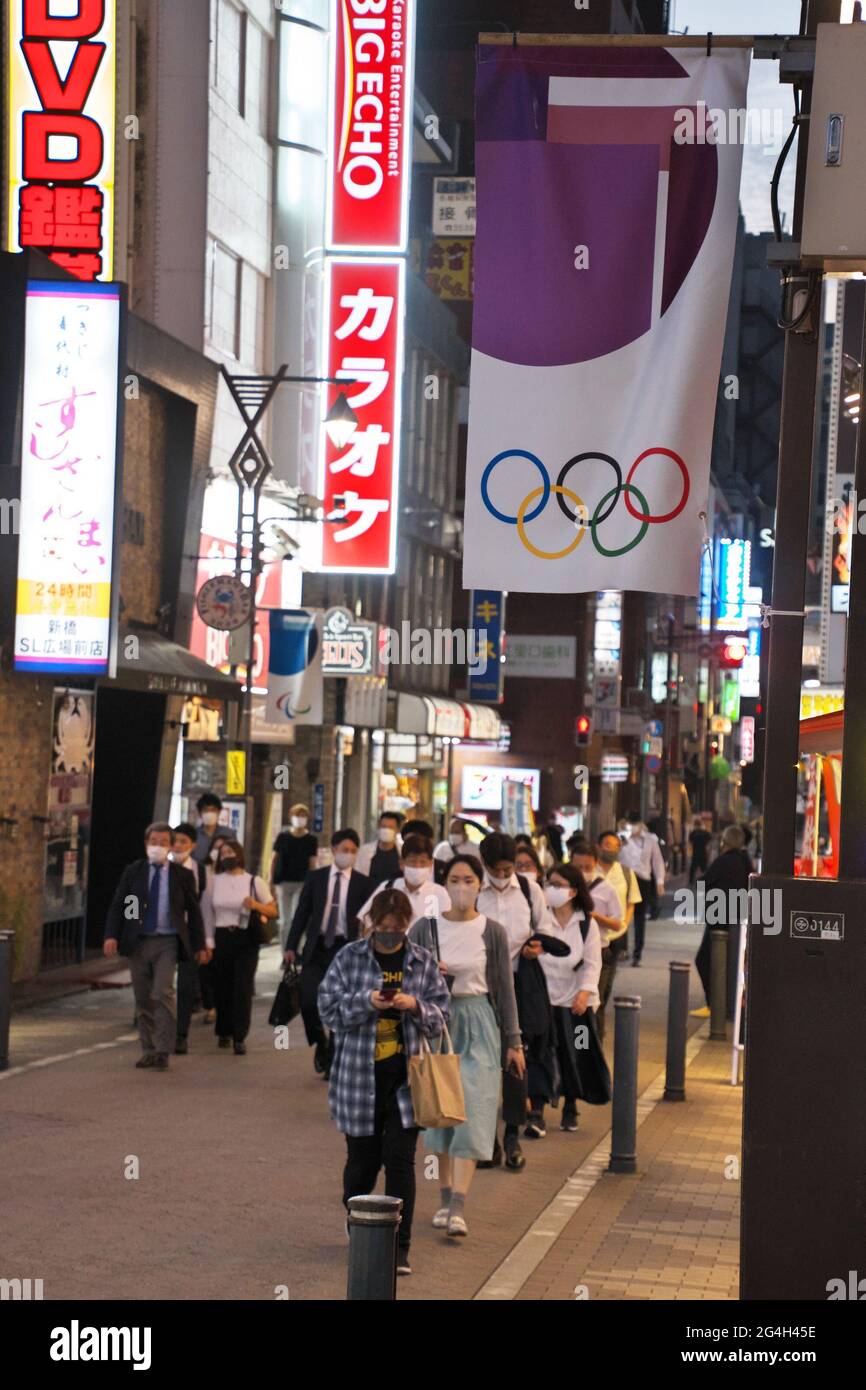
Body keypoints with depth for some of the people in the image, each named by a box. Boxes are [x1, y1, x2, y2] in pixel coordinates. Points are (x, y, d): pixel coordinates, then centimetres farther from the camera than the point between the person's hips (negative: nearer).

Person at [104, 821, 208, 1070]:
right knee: (143, 999, 6)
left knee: (163, 994, -15)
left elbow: (193, 912, 9)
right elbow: (118, 904, 3)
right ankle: (149, 1050, 16)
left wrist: (200, 945, 6)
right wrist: (111, 935, -10)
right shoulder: (133, 871, 6)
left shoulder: (182, 875, 4)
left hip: (167, 943, -2)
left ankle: (163, 1052, -13)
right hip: (137, 942, 2)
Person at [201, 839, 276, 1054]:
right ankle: (224, 1032, 24)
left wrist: (256, 905, -14)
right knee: (222, 987, 7)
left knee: (243, 988, -8)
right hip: (222, 938, 2)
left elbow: (273, 911, 5)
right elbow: (207, 913, 6)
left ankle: (240, 1037, -8)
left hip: (246, 939, -2)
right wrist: (207, 942, -2)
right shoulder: (214, 882, 6)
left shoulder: (254, 882, 3)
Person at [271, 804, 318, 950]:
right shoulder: (283, 837, 4)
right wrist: (272, 880, 2)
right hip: (283, 882, 2)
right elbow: (275, 859, 8)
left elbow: (313, 863, 0)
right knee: (284, 920, 6)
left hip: (302, 883, -2)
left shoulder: (311, 839, 1)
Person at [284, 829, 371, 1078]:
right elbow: (302, 913, 7)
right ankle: (320, 1044, 18)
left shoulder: (363, 883, 2)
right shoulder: (315, 878, 6)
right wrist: (291, 946, 1)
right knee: (308, 1000, -11)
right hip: (317, 948, 1)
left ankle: (333, 1064, 14)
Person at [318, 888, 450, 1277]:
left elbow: (441, 1017, 5)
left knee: (400, 1159, -5)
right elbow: (329, 1009, -4)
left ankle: (400, 1245, 2)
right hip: (359, 1075, 0)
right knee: (363, 1157, 8)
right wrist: (367, 1002, -20)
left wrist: (415, 1006, -16)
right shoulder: (349, 958, 0)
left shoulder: (423, 963, 4)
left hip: (405, 1075, 1)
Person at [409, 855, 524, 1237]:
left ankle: (458, 1209, -16)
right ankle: (445, 1198, 20)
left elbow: (504, 988, 5)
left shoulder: (492, 932, 0)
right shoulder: (425, 928, 1)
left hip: (478, 1024, -2)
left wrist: (513, 1041, 5)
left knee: (471, 1112, -10)